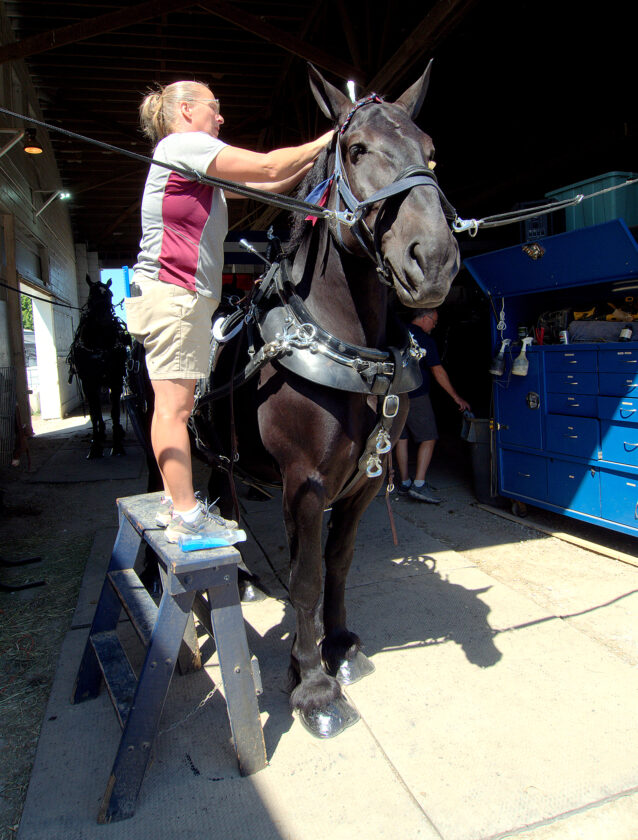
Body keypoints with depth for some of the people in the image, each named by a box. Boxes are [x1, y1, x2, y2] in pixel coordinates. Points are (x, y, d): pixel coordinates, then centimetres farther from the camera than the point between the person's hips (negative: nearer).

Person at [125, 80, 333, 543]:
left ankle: (176, 500, 18)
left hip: (184, 297, 10)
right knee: (175, 404, -9)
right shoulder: (183, 144, -4)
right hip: (173, 292, -10)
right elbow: (269, 168, -10)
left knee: (175, 404, 10)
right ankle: (185, 515, -4)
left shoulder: (200, 164, 26)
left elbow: (269, 186, 22)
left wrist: (316, 161, 14)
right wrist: (323, 142, 3)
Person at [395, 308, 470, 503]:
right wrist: (456, 397, -5)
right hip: (416, 397, -7)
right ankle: (419, 484, -9)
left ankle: (404, 483, 16)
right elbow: (438, 371, -11)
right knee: (428, 439, -1)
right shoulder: (424, 339, -9)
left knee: (401, 438, 11)